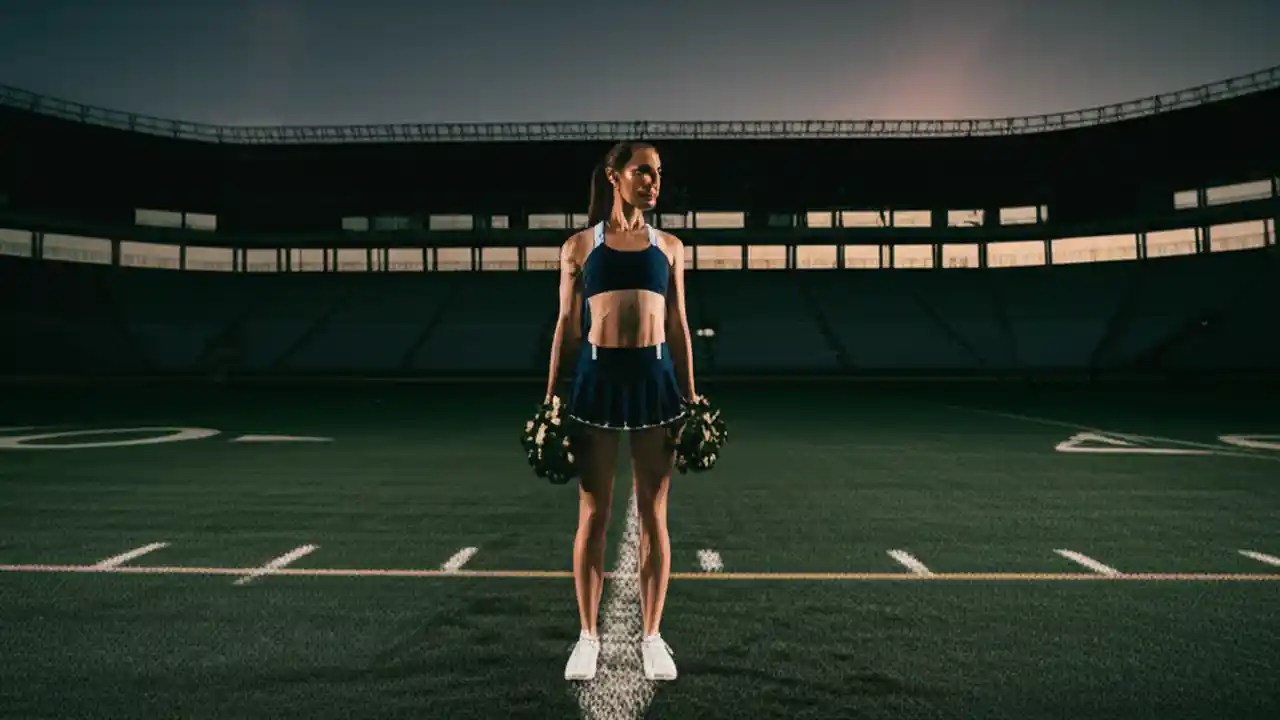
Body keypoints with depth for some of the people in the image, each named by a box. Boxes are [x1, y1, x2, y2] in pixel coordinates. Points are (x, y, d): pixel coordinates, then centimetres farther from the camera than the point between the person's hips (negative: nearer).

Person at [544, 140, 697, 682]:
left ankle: (652, 634, 20)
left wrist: (690, 395, 6)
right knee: (592, 514, 5)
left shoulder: (669, 246, 11)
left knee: (654, 514, 6)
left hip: (655, 377, 2)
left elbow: (678, 326, 11)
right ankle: (588, 635, 20)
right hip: (597, 377, -1)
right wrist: (550, 396, 2)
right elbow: (567, 326, 6)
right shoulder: (579, 246, 6)